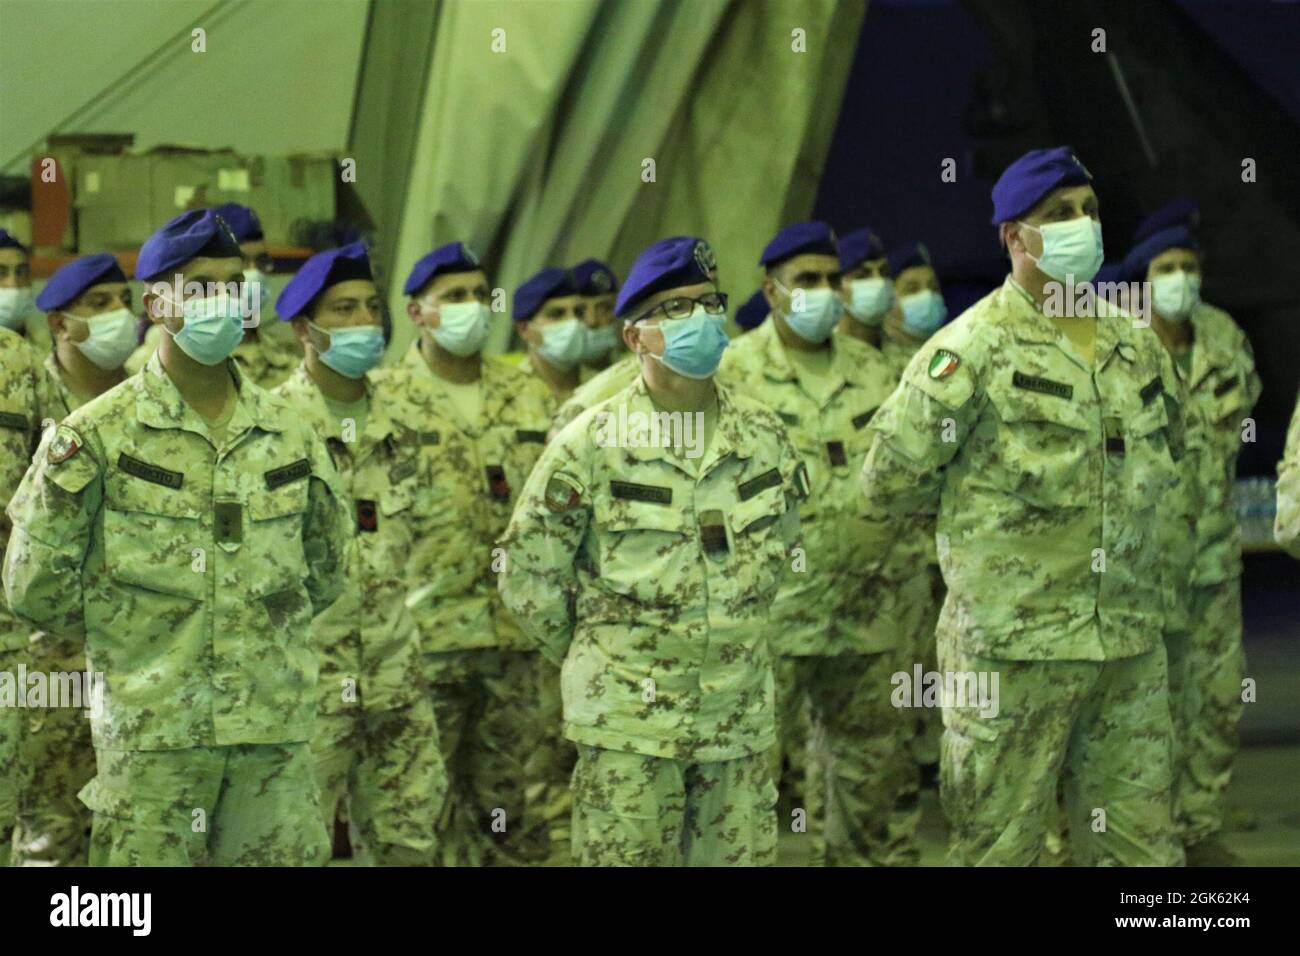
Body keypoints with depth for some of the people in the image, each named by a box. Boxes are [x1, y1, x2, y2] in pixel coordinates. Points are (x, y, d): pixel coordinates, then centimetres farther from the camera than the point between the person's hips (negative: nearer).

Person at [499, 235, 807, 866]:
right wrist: (595, 661, 7)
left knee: (741, 856, 9)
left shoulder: (763, 437, 4)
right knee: (626, 858, -1)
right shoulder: (590, 444, -8)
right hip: (628, 721, -4)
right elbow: (528, 577, -2)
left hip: (741, 716, 4)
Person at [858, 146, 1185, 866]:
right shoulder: (975, 347, -10)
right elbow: (890, 475, -6)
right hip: (1013, 641, -6)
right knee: (998, 845, 2)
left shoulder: (1134, 342, 10)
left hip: (1130, 638, 6)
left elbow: (1167, 443, 30)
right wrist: (972, 510, 8)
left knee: (1141, 845, 10)